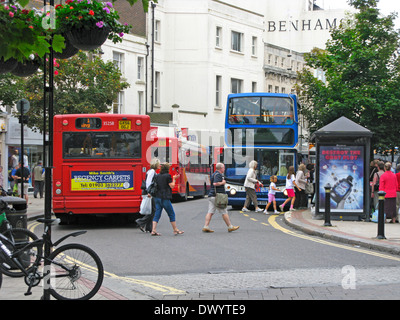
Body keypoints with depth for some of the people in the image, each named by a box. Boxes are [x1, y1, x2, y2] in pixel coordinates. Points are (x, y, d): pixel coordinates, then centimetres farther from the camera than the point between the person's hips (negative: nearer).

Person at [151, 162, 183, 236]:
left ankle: (154, 230, -5)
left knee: (157, 214, 4)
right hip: (165, 198, -6)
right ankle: (175, 230, 12)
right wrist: (174, 179, 6)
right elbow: (172, 186, -7)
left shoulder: (157, 176, 9)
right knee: (171, 214, 6)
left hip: (157, 197, 6)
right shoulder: (167, 176, -9)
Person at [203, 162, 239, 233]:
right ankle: (230, 227, 6)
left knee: (210, 212, 3)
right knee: (224, 212, -1)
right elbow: (215, 183, -26)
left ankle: (206, 227, -4)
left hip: (211, 196, 9)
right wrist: (222, 182, -11)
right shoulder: (218, 174, -12)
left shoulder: (214, 174, 19)